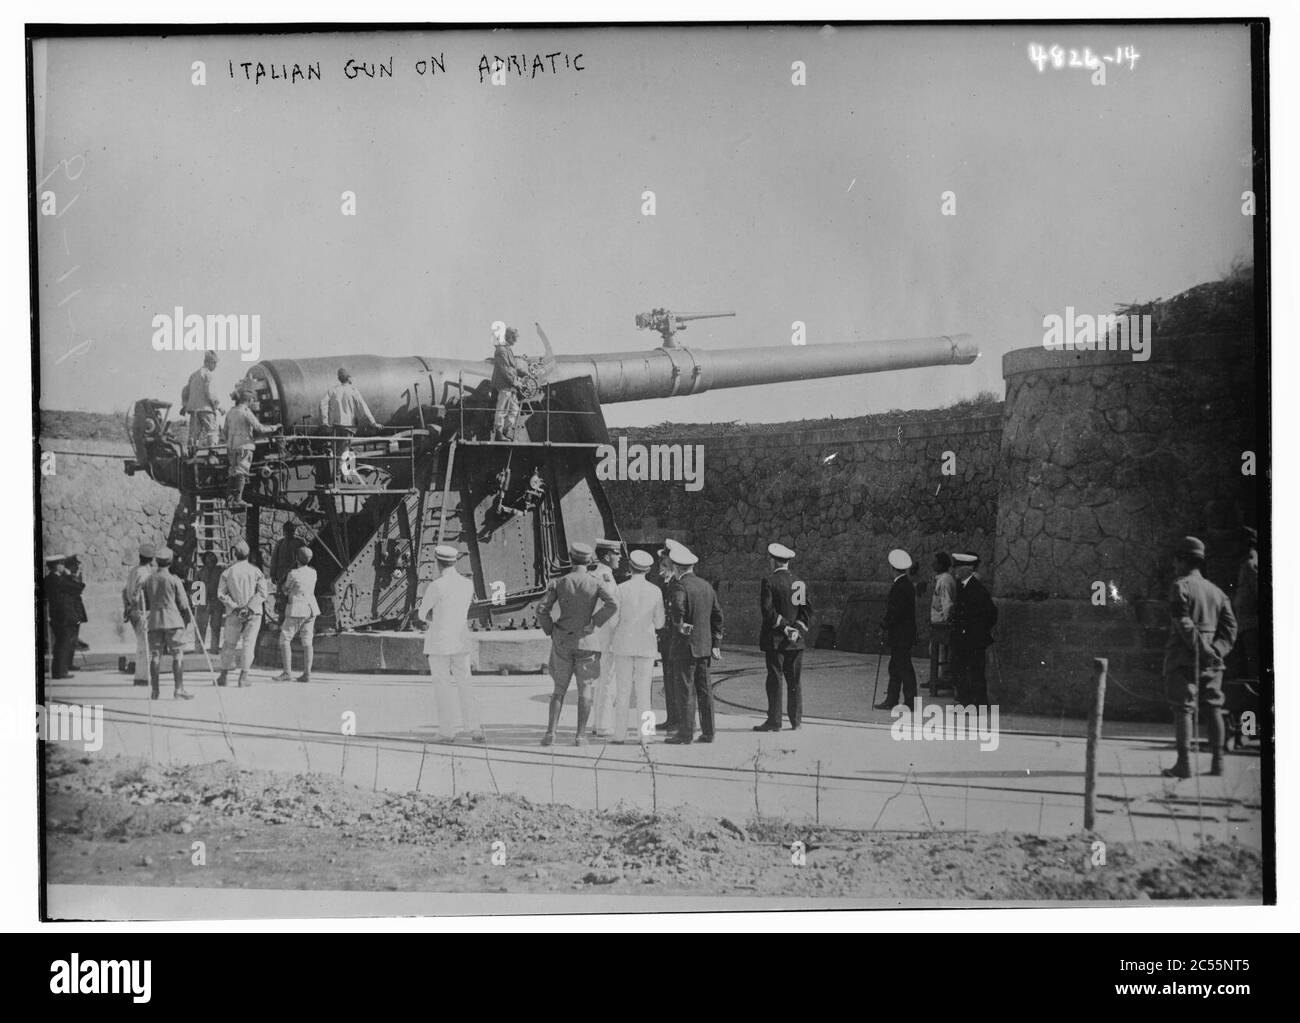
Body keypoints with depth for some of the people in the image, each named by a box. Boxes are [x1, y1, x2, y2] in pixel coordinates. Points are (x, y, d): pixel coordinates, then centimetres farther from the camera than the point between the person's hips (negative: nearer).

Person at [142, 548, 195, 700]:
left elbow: (145, 603, 12)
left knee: (155, 655, 7)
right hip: (173, 621, -4)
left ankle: (154, 690, 6)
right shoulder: (174, 579, -5)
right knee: (178, 655, -1)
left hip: (154, 622, 4)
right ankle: (179, 689, -7)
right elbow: (183, 603, -2)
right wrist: (189, 617, 12)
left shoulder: (148, 580, 7)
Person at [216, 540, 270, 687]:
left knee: (229, 643, 10)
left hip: (234, 613, 1)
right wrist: (250, 607, -8)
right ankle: (244, 676, -1)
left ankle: (223, 676, 11)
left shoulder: (228, 572, 1)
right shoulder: (255, 571, -1)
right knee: (249, 643, 2)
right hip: (253, 613, -1)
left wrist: (234, 606, -6)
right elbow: (262, 592, -8)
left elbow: (221, 593, -5)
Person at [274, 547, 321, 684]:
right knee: (307, 641, 7)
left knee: (285, 639, 0)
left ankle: (287, 672, -7)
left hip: (296, 610, -6)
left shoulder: (293, 574, -15)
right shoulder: (313, 573, 4)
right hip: (311, 608, 6)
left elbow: (286, 590, 1)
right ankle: (307, 673, 3)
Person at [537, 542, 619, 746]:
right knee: (585, 689, 8)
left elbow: (542, 610, -6)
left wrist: (551, 631, 6)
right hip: (587, 640, -1)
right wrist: (595, 623, -9)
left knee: (560, 688, 11)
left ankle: (551, 732, 2)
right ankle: (580, 735, 4)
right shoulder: (596, 582, -6)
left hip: (562, 640, 1)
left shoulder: (558, 583, -3)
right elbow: (613, 604, -19)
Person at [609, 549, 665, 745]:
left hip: (623, 646, -1)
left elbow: (613, 620, -8)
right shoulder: (655, 591, -2)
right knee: (643, 691, 4)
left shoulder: (621, 589, -8)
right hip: (646, 646, 1)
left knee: (622, 690, 5)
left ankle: (620, 733, 4)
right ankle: (643, 735, 1)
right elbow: (659, 623, 4)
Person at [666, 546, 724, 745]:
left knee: (686, 690, -4)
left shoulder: (681, 587, -12)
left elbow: (678, 611, -30)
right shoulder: (706, 586, 11)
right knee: (704, 690, 10)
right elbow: (718, 615, 14)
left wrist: (677, 629, -11)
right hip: (705, 645, 7)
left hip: (686, 646, -7)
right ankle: (708, 732, 14)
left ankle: (685, 733, -1)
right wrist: (716, 644, 17)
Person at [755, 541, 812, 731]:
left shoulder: (769, 582, -8)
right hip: (797, 640, 5)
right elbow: (807, 610, 6)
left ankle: (774, 721, -2)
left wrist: (785, 627, -10)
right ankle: (796, 720, 12)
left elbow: (768, 611, -15)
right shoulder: (800, 582, 9)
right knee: (794, 680, 10)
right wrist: (798, 628, -2)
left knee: (774, 680, -2)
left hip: (775, 639, -5)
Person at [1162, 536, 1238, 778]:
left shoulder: (1180, 586, -6)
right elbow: (1230, 625, 7)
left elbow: (1183, 623, -16)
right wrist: (1217, 650, -3)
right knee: (1213, 708, 10)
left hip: (1184, 658, -6)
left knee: (1183, 708, -5)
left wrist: (1201, 649, -15)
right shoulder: (1216, 591, 14)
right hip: (1212, 660, 6)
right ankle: (1217, 761, 10)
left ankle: (1184, 763, -9)